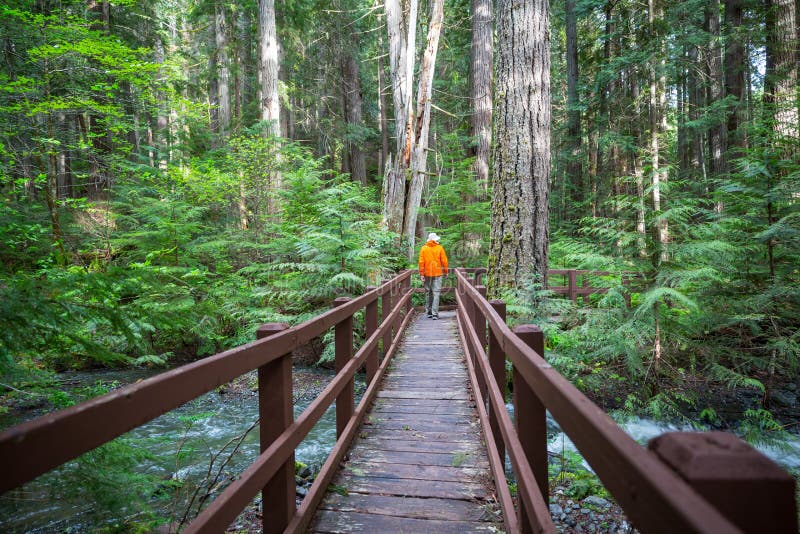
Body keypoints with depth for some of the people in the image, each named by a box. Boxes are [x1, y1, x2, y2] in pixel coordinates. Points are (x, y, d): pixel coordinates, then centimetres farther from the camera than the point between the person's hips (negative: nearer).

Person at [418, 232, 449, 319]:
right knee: (436, 293, -1)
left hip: (427, 274, 2)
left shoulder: (423, 248, 1)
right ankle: (435, 313, -8)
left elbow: (421, 262, -3)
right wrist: (445, 272, 9)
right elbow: (444, 261, -2)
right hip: (437, 273, -2)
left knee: (428, 293, 13)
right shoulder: (440, 248, -3)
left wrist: (422, 274, 0)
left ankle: (429, 312, 20)